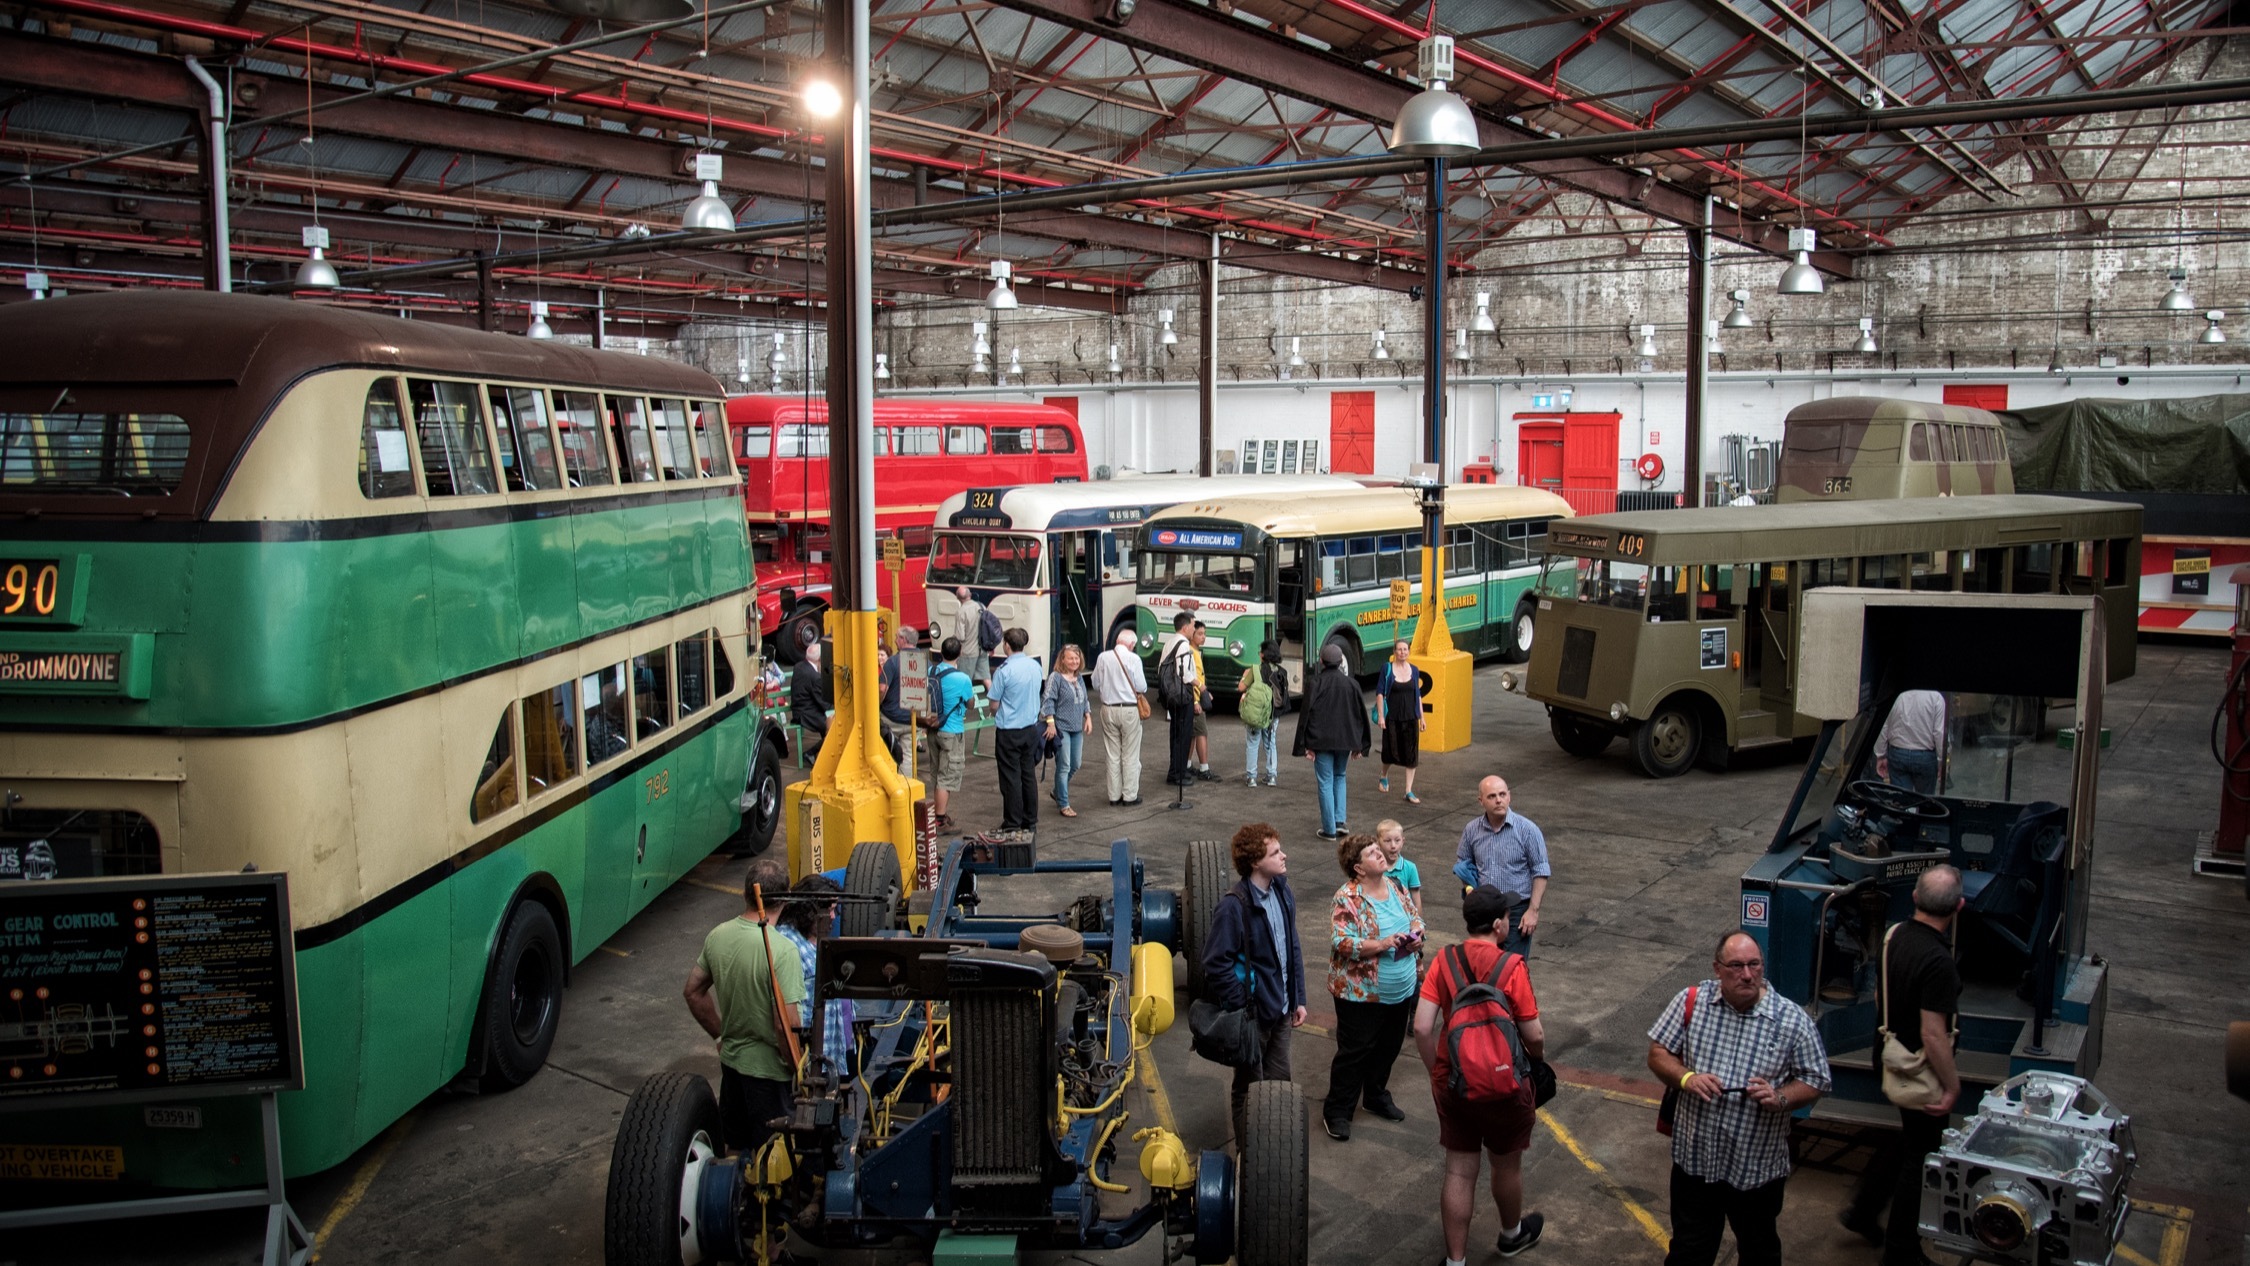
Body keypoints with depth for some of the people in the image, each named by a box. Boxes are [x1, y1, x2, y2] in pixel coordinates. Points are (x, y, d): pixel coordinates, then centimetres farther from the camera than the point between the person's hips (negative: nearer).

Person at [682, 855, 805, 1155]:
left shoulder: (718, 936, -5)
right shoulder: (783, 950, -26)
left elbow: (693, 991, 7)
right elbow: (785, 1024, -26)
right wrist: (798, 1069, -11)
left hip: (730, 1059, 7)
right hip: (768, 1068, -6)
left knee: (734, 1146, 24)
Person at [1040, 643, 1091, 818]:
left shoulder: (1079, 679, 13)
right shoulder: (1055, 677, -10)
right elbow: (1047, 700, -14)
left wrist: (1088, 717, 11)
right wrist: (1051, 723, -21)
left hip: (1077, 728, 8)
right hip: (1061, 728, -8)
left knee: (1075, 764, 12)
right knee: (1064, 766, -6)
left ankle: (1058, 792, 34)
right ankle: (1064, 805, 1)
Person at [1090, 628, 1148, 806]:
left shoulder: (1103, 657, -1)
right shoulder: (1133, 659, -12)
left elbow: (1096, 685, 6)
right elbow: (1141, 687, -10)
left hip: (1108, 709, 4)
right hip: (1129, 710, -4)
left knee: (1112, 755, 11)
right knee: (1130, 755, 5)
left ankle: (1114, 795, 15)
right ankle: (1130, 795, 8)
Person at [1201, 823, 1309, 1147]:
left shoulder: (1283, 895, 2)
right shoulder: (1234, 906, -22)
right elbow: (1216, 965, -20)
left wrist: (1298, 998, 11)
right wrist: (1241, 1009, -17)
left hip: (1281, 1010, 7)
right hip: (1252, 1012, -7)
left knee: (1279, 1083, 17)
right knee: (1249, 1087, 10)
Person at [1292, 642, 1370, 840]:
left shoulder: (1314, 684, -9)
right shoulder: (1351, 684, 0)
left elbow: (1306, 713, -10)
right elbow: (1361, 714, 5)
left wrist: (1304, 745, -4)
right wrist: (1360, 745, 13)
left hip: (1321, 740, -3)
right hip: (1345, 740, 3)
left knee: (1325, 783, 4)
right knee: (1339, 777, 22)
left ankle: (1330, 829, 5)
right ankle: (1339, 821, 12)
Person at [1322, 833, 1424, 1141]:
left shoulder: (1395, 886, 3)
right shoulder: (1347, 899, -20)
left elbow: (1414, 914, 14)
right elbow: (1340, 942, -26)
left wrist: (1416, 932, -8)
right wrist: (1381, 944, -31)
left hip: (1400, 989, 7)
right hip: (1361, 993, -7)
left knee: (1388, 1047, 19)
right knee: (1355, 1051, 3)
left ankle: (1376, 1096, 40)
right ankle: (1336, 1111, 17)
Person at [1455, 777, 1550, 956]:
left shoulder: (1527, 829, -11)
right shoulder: (1472, 829, 1)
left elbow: (1540, 872, -8)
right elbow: (1462, 861, 17)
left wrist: (1533, 911, -12)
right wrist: (1464, 872, -5)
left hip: (1517, 910, -4)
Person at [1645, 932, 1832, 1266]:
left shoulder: (1793, 1021, -9)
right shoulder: (1690, 1002, -6)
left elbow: (1815, 1081, -3)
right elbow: (1658, 1053, 0)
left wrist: (1780, 1098, -22)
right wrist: (1686, 1078, -20)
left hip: (1758, 1167, 0)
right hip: (1695, 1159, 1)